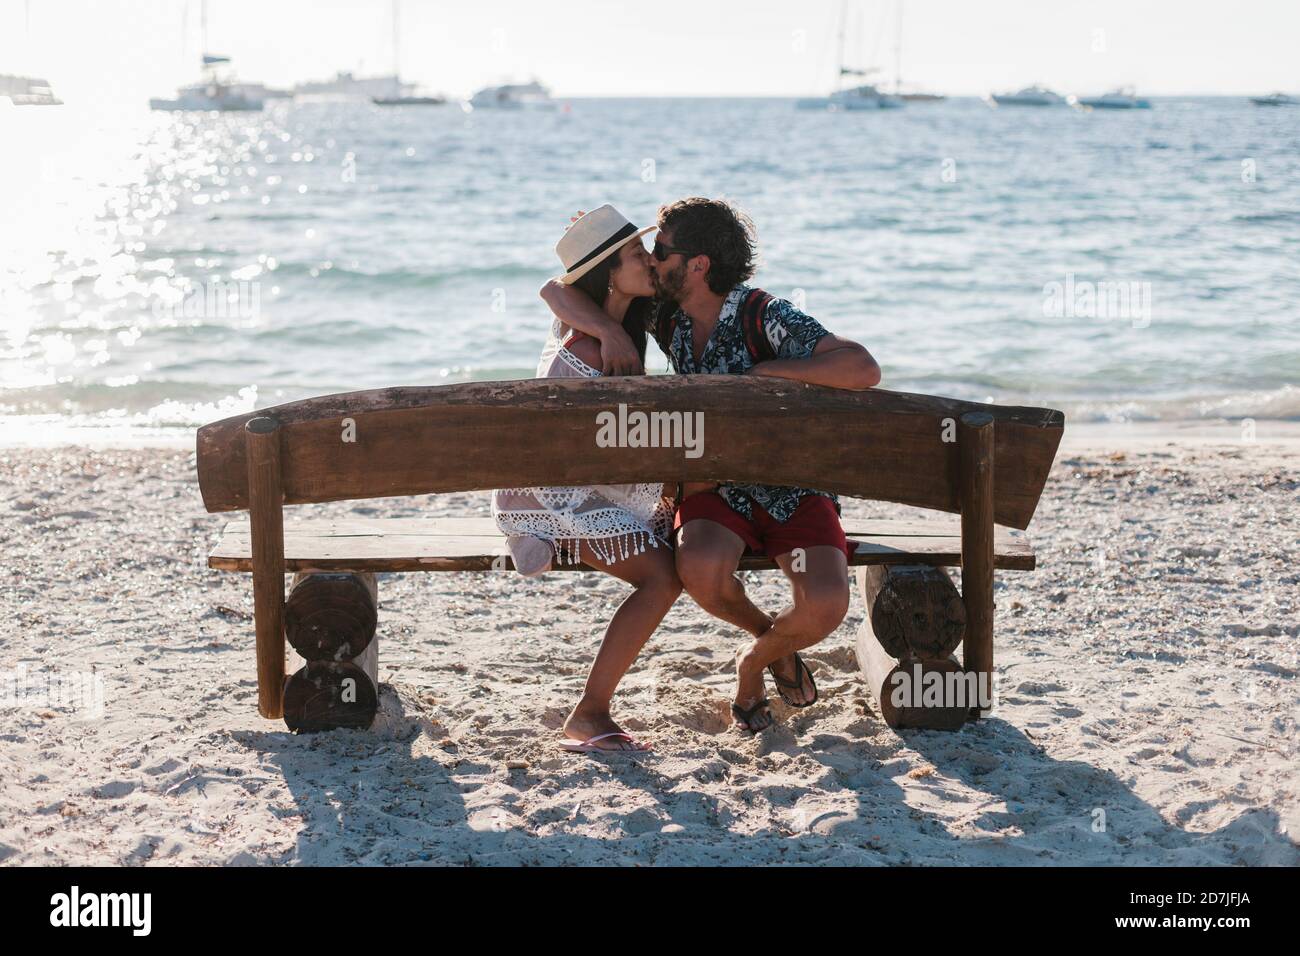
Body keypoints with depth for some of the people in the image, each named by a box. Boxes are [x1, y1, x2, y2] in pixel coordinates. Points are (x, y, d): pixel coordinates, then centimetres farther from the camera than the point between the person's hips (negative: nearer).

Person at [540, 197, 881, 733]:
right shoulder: (666, 314, -4)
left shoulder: (766, 317, -20)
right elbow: (555, 291, -3)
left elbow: (864, 371, -33)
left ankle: (754, 660, 7)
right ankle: (769, 636, 2)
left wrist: (762, 371, -27)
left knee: (824, 607, -28)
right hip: (716, 486, 3)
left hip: (793, 490, -3)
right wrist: (611, 332, -23)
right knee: (701, 570, -33)